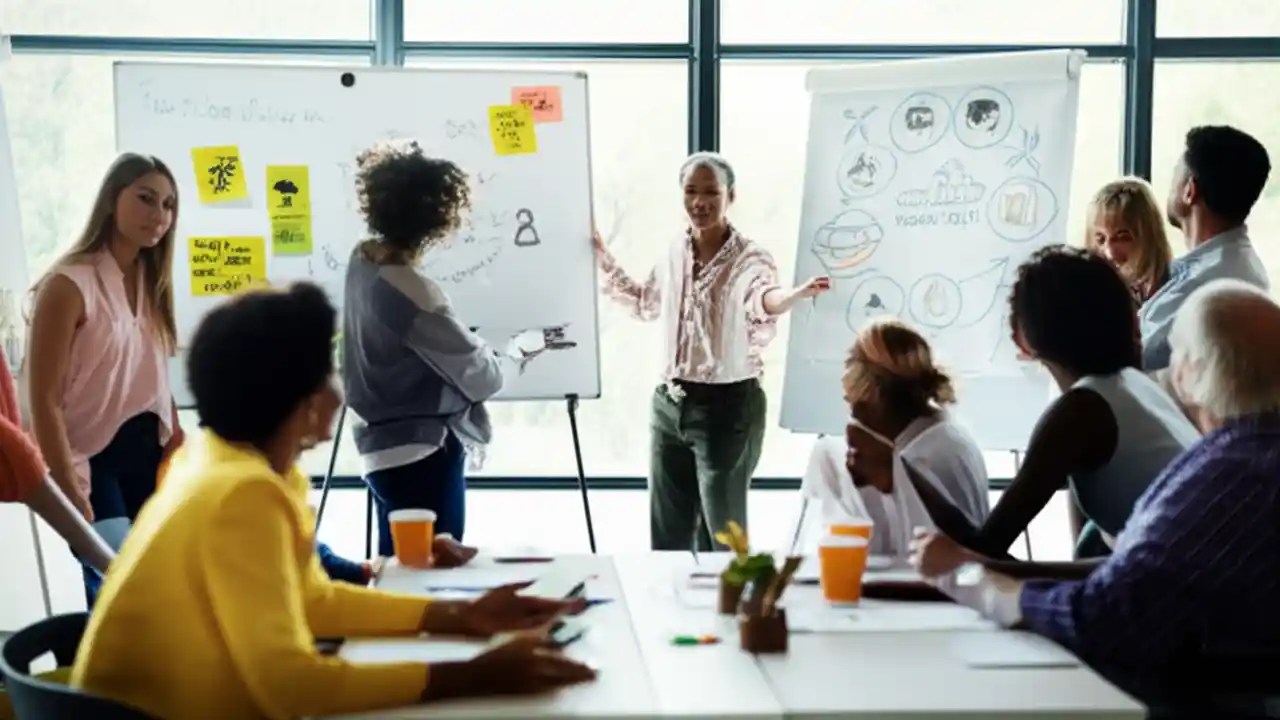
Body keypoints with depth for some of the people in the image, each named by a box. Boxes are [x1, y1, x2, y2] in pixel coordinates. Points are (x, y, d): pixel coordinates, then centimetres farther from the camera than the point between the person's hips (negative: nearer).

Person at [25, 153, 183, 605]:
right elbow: (45, 401, -15)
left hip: (149, 454, 7)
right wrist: (72, 493, -18)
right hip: (94, 458, -7)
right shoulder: (69, 284, -13)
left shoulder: (151, 282, 10)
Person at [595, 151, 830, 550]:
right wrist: (603, 261, 23)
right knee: (667, 532, 15)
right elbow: (646, 304, 25)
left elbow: (764, 299, -38)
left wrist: (796, 294, -60)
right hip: (671, 403, 6)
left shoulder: (749, 258, -13)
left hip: (727, 406, -6)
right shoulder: (675, 252, 5)